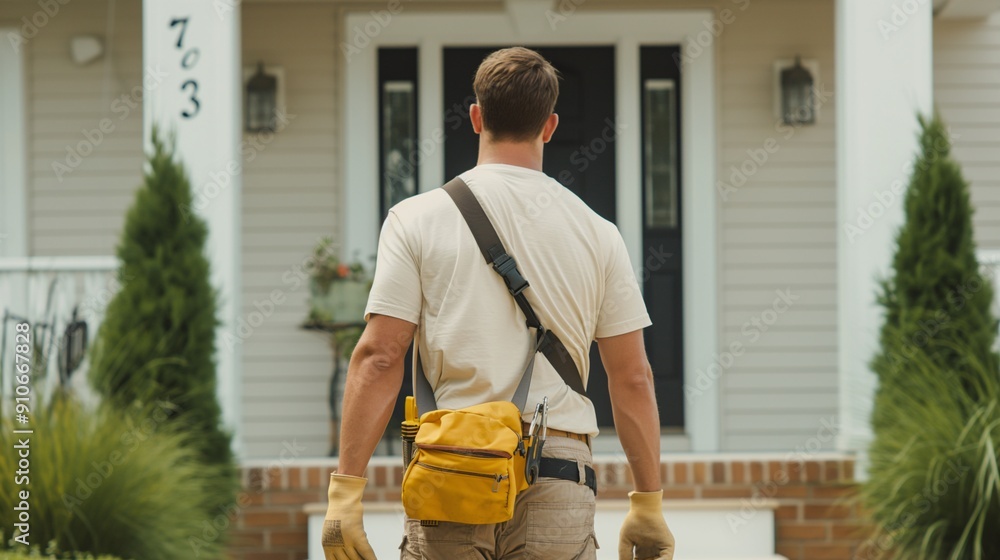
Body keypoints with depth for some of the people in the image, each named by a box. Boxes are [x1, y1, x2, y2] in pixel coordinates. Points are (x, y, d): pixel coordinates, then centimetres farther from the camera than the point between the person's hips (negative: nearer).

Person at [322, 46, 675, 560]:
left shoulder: (417, 219, 2)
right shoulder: (596, 233, 6)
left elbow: (379, 358, -4)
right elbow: (632, 379, 6)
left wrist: (346, 490, -3)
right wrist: (648, 503, 14)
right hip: (557, 492, 1)